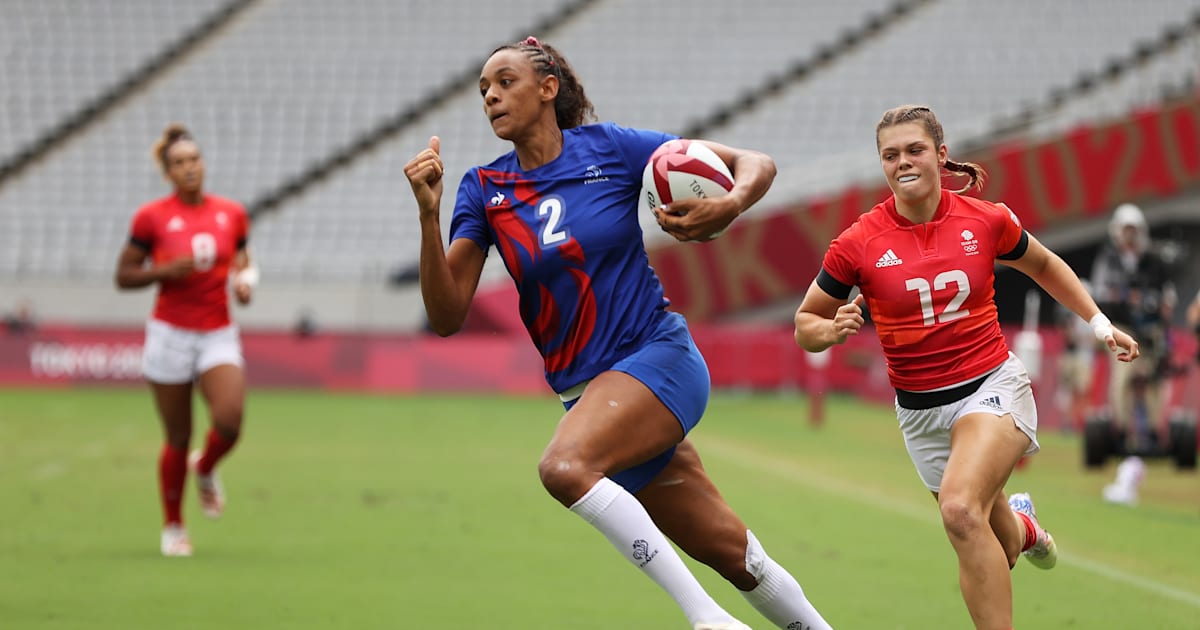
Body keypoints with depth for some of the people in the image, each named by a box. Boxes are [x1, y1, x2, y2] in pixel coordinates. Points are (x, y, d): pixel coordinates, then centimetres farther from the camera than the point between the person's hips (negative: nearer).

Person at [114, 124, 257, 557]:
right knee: (178, 438, 3)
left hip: (219, 334, 2)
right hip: (171, 334, -2)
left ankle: (205, 469, 16)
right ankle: (173, 528, 21)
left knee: (229, 421, -20)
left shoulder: (232, 213, 5)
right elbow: (123, 276, 1)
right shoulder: (152, 217, -4)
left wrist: (245, 281, -4)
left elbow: (244, 262, 19)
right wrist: (166, 271, -16)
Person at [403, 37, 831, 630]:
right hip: (585, 389, 4)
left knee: (564, 466, -30)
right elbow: (447, 316, -6)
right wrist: (429, 215, -19)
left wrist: (727, 208, -23)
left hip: (658, 358, -4)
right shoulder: (483, 190, 3)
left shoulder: (612, 147, -4)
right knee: (731, 552, 4)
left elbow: (757, 164, -1)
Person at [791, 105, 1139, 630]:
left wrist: (1098, 323, 13)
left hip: (992, 387, -2)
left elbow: (1043, 265, 16)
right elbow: (805, 324, 2)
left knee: (960, 509, -31)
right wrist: (833, 330, -20)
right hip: (920, 407, 2)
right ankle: (1020, 524, 53)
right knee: (996, 550, 15)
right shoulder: (859, 243, -9)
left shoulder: (987, 220, -6)